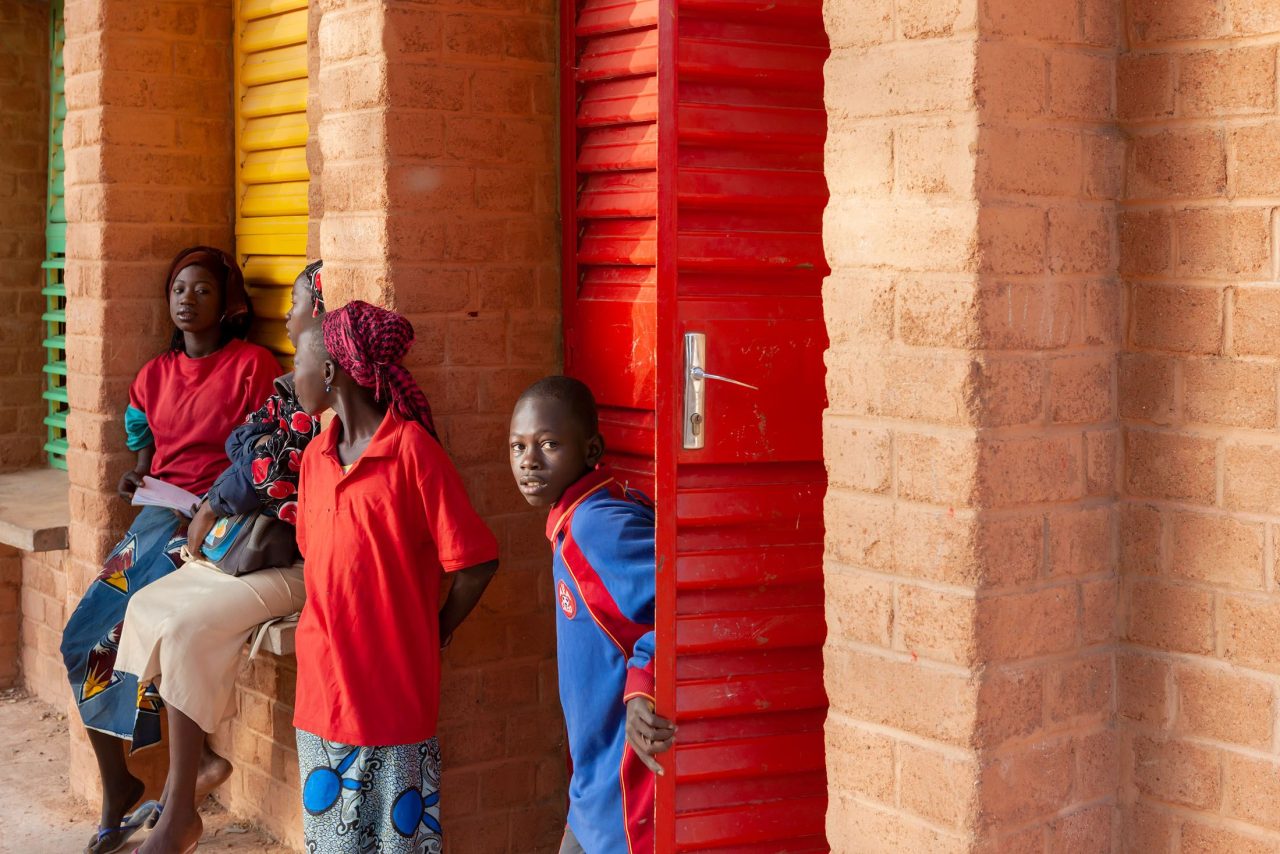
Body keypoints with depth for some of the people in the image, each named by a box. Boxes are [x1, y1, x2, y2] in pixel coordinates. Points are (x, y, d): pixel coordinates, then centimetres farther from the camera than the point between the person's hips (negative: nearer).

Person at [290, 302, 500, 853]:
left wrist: (433, 634, -2)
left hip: (394, 689, -6)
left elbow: (475, 561, -13)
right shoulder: (316, 456, 7)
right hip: (323, 688, 6)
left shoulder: (412, 448, -13)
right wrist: (334, 624, 8)